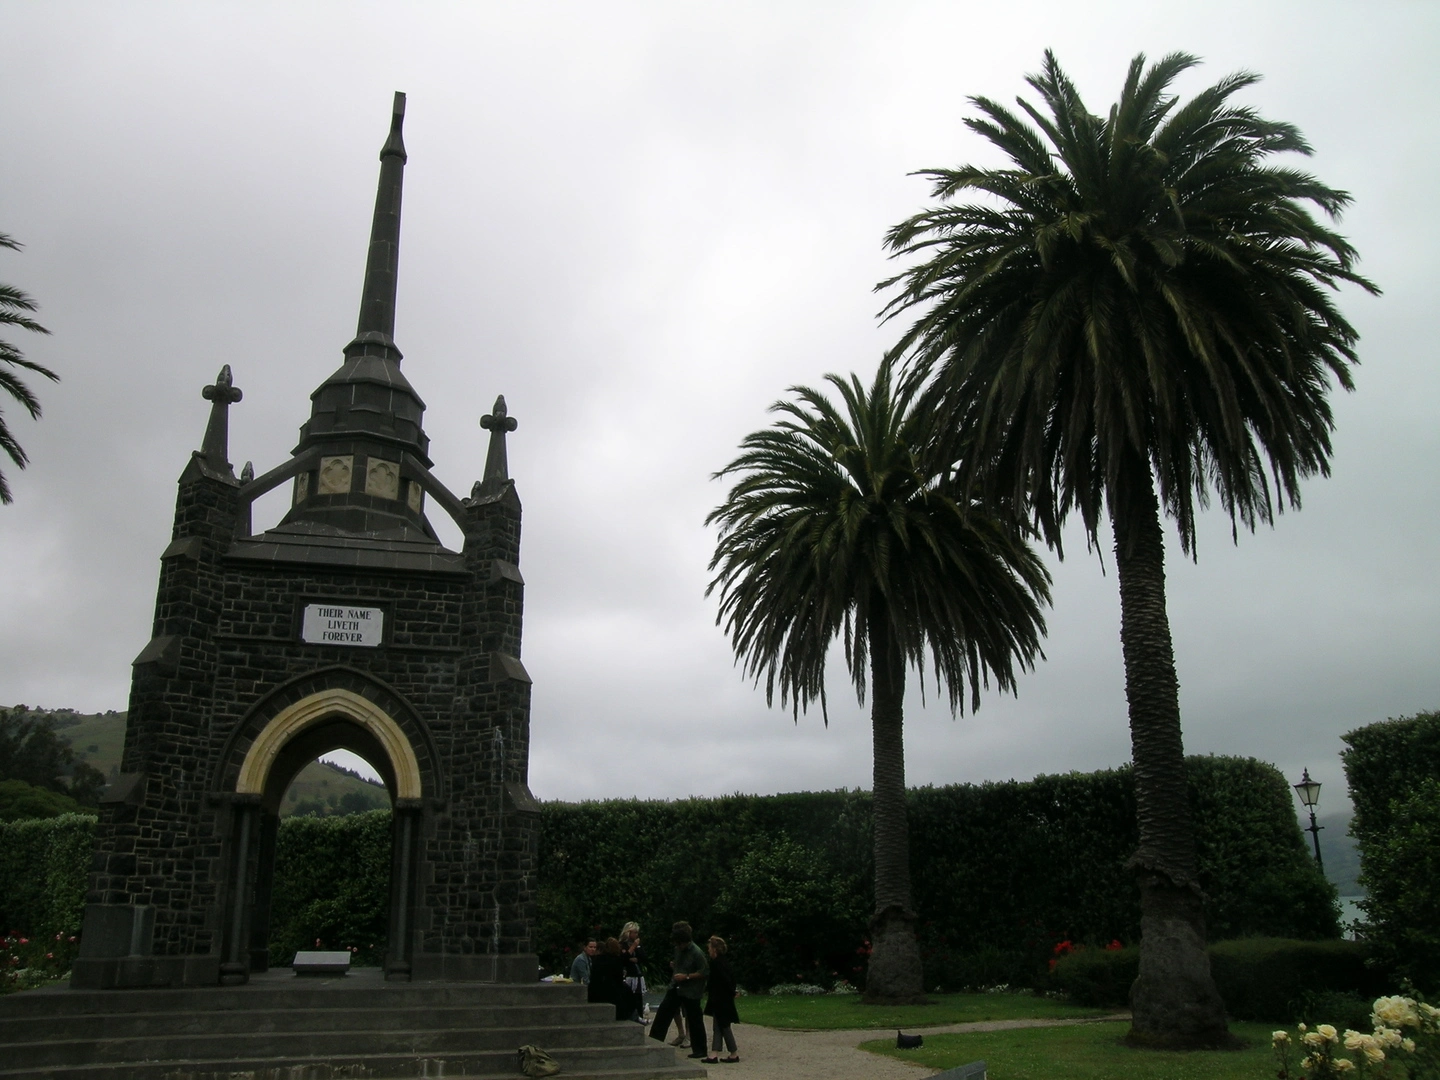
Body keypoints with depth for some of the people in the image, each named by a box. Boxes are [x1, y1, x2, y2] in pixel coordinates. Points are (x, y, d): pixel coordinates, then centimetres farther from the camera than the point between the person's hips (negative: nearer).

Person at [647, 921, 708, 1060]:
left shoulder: (696, 953, -19)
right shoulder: (678, 949, 5)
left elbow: (704, 972, -19)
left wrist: (686, 976, -22)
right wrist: (674, 964, 3)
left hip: (691, 991, -7)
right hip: (676, 987, 7)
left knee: (694, 1020, 1)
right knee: (663, 1012, 5)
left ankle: (699, 1050, 13)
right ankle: (654, 1041, 15)